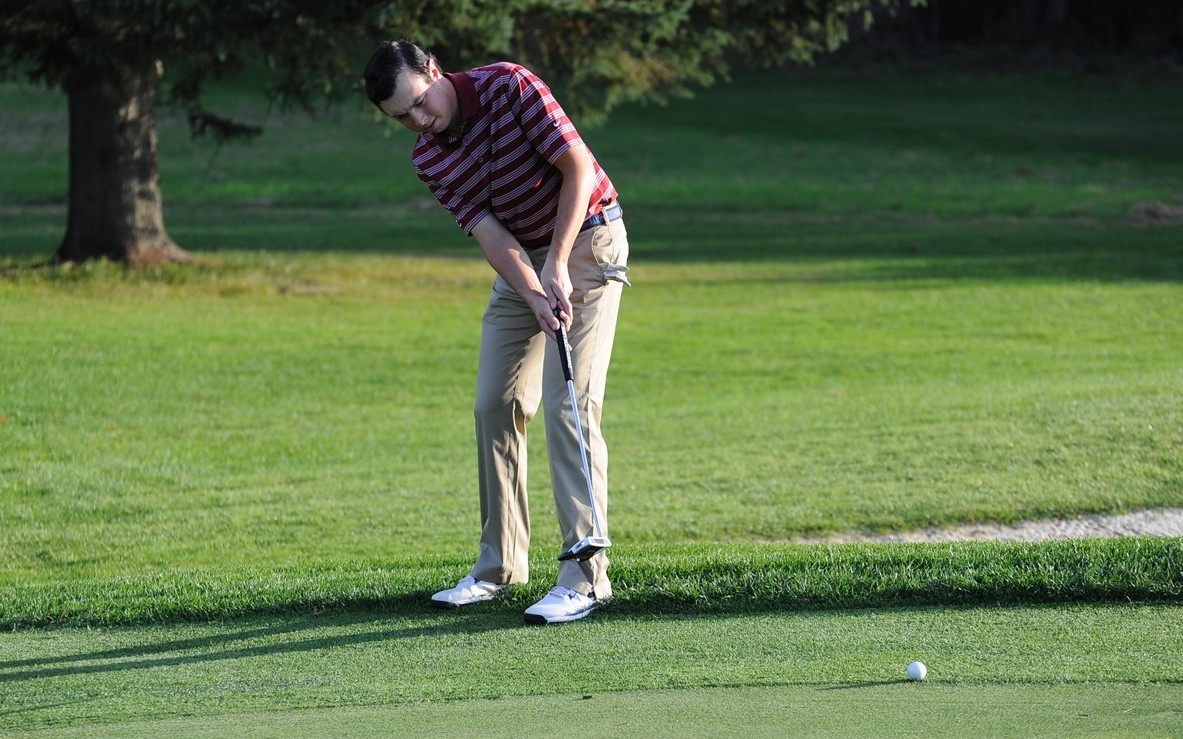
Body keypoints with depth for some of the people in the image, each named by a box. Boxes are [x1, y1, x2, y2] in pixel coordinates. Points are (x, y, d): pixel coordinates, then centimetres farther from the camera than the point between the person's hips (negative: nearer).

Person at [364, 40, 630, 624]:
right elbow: (489, 233, -11)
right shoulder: (428, 160, -5)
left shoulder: (510, 87, -20)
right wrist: (535, 298, -28)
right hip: (521, 259, 7)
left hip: (585, 240, -7)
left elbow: (578, 167, -20)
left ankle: (585, 576, -17)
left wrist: (558, 266, -23)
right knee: (495, 404, 5)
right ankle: (500, 564, 16)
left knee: (567, 402, -15)